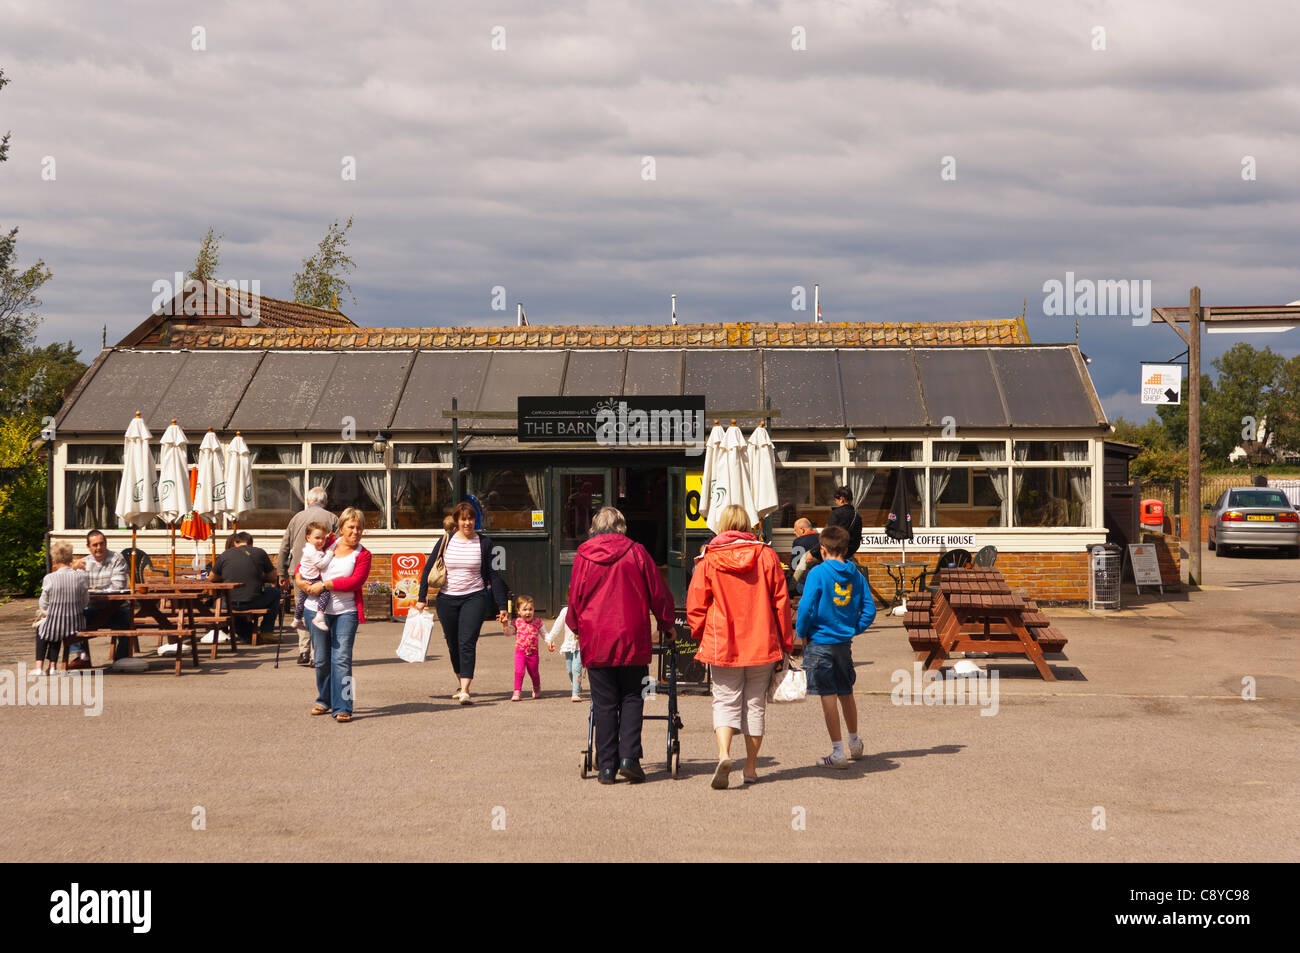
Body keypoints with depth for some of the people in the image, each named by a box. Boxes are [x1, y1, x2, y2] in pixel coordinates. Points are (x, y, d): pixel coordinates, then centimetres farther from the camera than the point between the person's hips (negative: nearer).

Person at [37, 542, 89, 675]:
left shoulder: (49, 579, -14)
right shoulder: (82, 577, -9)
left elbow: (43, 605, -3)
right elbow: (85, 603, 1)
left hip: (54, 626, -2)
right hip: (77, 626, 2)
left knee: (40, 628, 33)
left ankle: (39, 666, 27)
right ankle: (53, 665, 34)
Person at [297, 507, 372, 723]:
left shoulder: (363, 555, 2)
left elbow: (355, 582, -12)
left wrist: (324, 585, -15)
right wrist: (299, 578, 1)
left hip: (346, 611, -3)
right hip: (318, 610, 3)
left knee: (342, 659, -11)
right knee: (321, 659, 9)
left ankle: (342, 708, -11)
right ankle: (324, 701, 27)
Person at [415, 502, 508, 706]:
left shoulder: (484, 543, 0)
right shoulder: (446, 540, 2)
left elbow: (493, 575, 3)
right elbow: (428, 569, 7)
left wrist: (501, 607, 2)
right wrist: (422, 599, 3)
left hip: (474, 597, -2)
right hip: (447, 599, 2)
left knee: (467, 643, -16)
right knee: (453, 645, 12)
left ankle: (465, 691, -22)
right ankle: (462, 683, 33)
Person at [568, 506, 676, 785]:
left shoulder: (583, 556, 2)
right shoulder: (636, 552, 0)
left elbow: (575, 598, 8)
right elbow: (658, 592, 5)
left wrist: (575, 627, 26)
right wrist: (666, 624, 19)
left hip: (595, 642, 1)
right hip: (632, 641, -1)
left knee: (604, 704, 5)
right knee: (631, 699, 8)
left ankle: (607, 767, 5)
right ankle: (629, 757, -5)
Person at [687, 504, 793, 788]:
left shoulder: (708, 561, -4)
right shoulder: (766, 556, -1)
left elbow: (696, 607, -2)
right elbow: (781, 602, 1)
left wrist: (701, 638, 16)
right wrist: (785, 645, 9)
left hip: (723, 646, -1)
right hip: (762, 645, 1)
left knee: (725, 702, 5)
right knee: (755, 703, 12)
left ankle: (723, 753, -20)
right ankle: (751, 768, 16)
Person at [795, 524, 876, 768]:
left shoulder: (818, 572, -11)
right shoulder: (855, 575, 3)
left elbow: (806, 606, -17)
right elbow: (869, 609, 3)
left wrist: (802, 633, -4)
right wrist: (853, 629, 12)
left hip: (819, 641, -5)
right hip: (844, 643, 5)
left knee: (828, 695, -2)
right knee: (846, 693, 20)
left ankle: (838, 752, -2)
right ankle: (855, 743, 35)